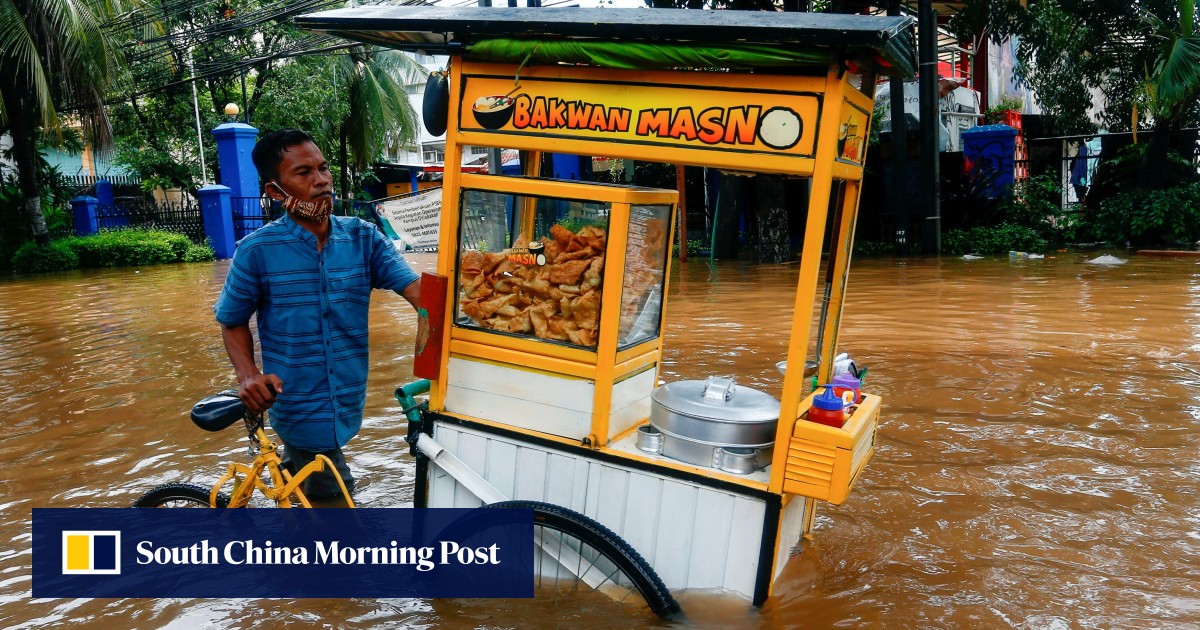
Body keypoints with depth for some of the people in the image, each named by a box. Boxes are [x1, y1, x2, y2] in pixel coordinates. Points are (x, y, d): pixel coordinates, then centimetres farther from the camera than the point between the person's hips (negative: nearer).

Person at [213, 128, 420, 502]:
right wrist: (248, 375, -18)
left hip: (347, 404, 4)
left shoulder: (363, 238, -6)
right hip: (301, 411, -3)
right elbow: (233, 322, 0)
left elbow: (417, 291, -17)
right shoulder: (257, 251, -13)